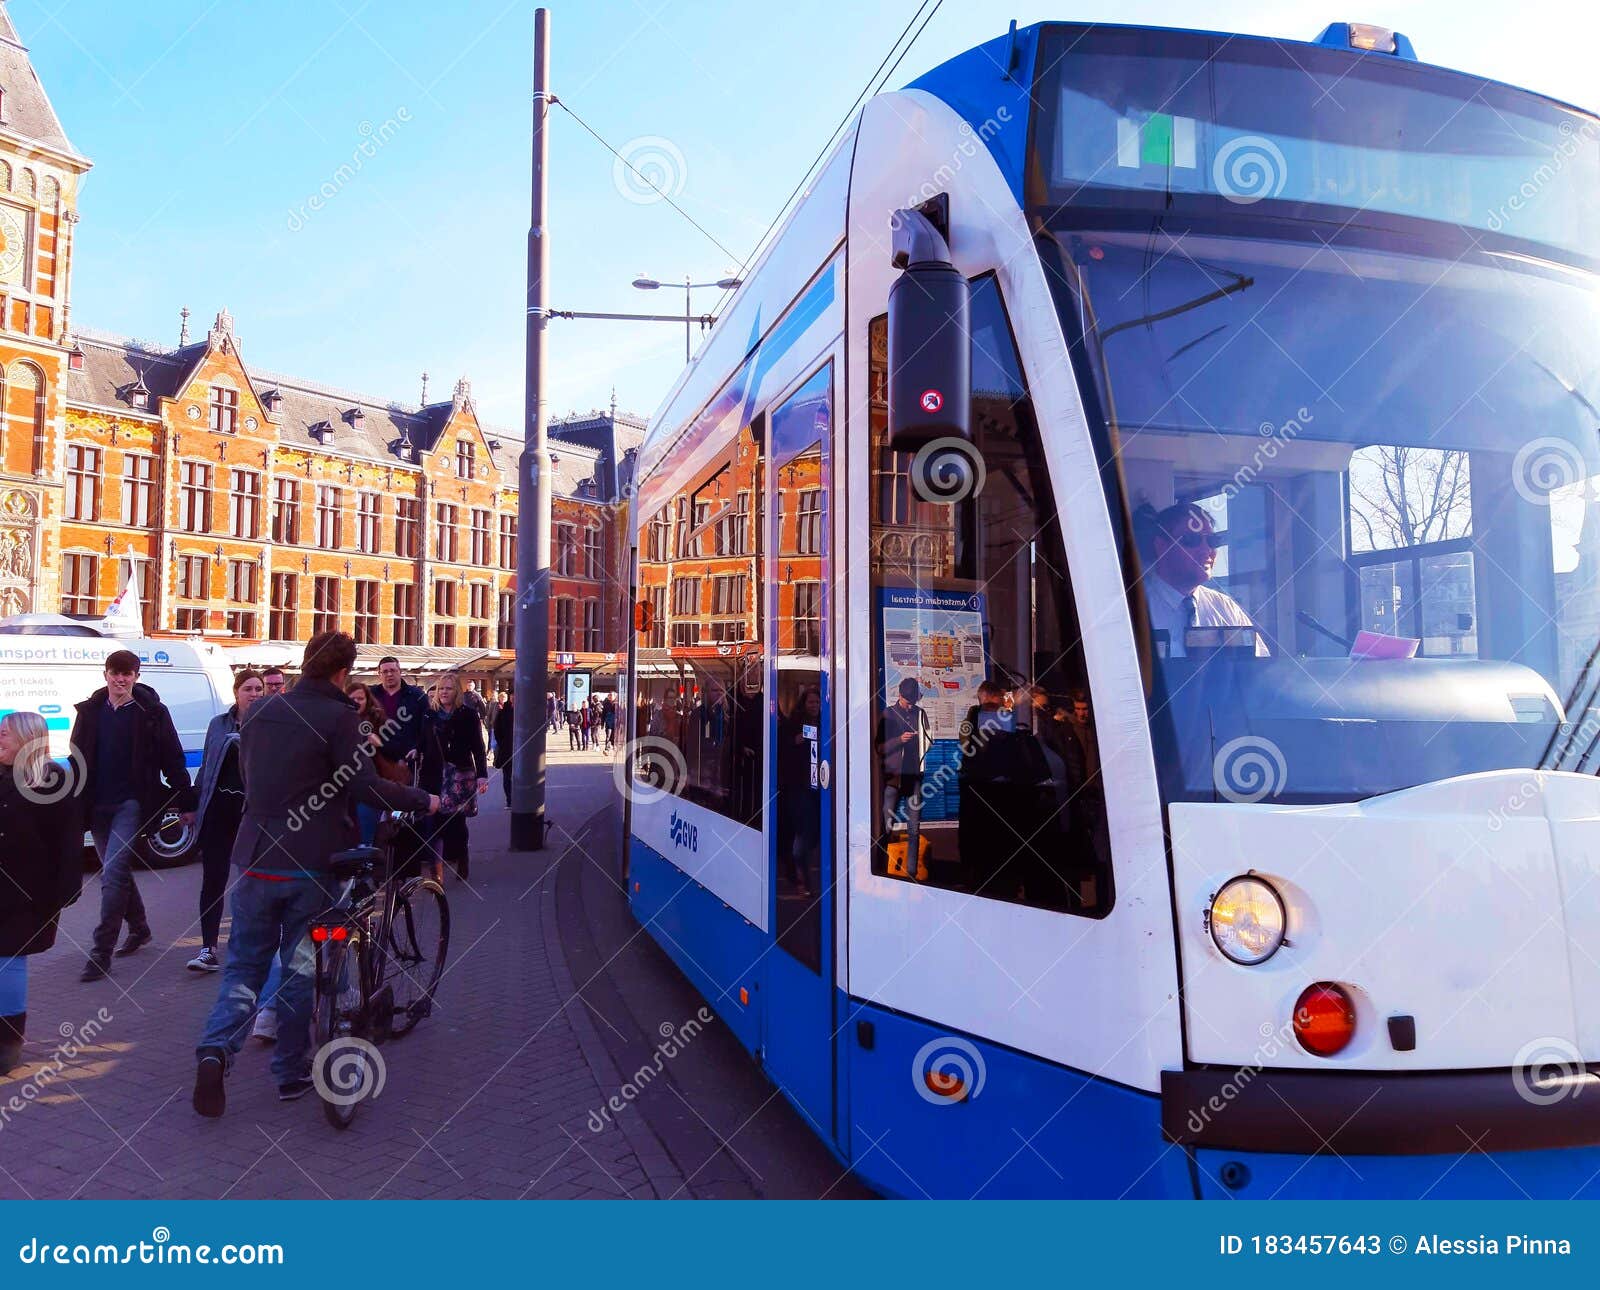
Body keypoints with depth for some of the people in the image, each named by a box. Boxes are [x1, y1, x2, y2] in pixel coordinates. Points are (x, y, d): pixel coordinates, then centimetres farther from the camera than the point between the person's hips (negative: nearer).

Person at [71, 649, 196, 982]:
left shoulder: (151, 712, -4)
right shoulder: (90, 711, 7)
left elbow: (173, 760, -2)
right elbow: (78, 758, 13)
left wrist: (186, 803, -3)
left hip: (132, 803, -5)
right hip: (98, 804, 5)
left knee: (113, 873, -13)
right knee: (116, 871, 16)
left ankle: (101, 952, -10)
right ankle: (139, 929, 35)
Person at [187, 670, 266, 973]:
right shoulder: (218, 724, 8)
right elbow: (205, 768, 13)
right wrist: (195, 806, 10)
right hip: (219, 808, 2)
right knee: (213, 879, -2)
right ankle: (208, 949, -1)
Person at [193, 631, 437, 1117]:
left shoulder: (260, 710, 7)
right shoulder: (339, 716, -12)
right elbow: (363, 786, -17)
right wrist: (422, 799, -6)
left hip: (257, 858, 4)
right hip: (310, 863, -4)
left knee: (245, 963, 14)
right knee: (300, 968, 9)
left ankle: (215, 1051, -7)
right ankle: (292, 1073, 18)